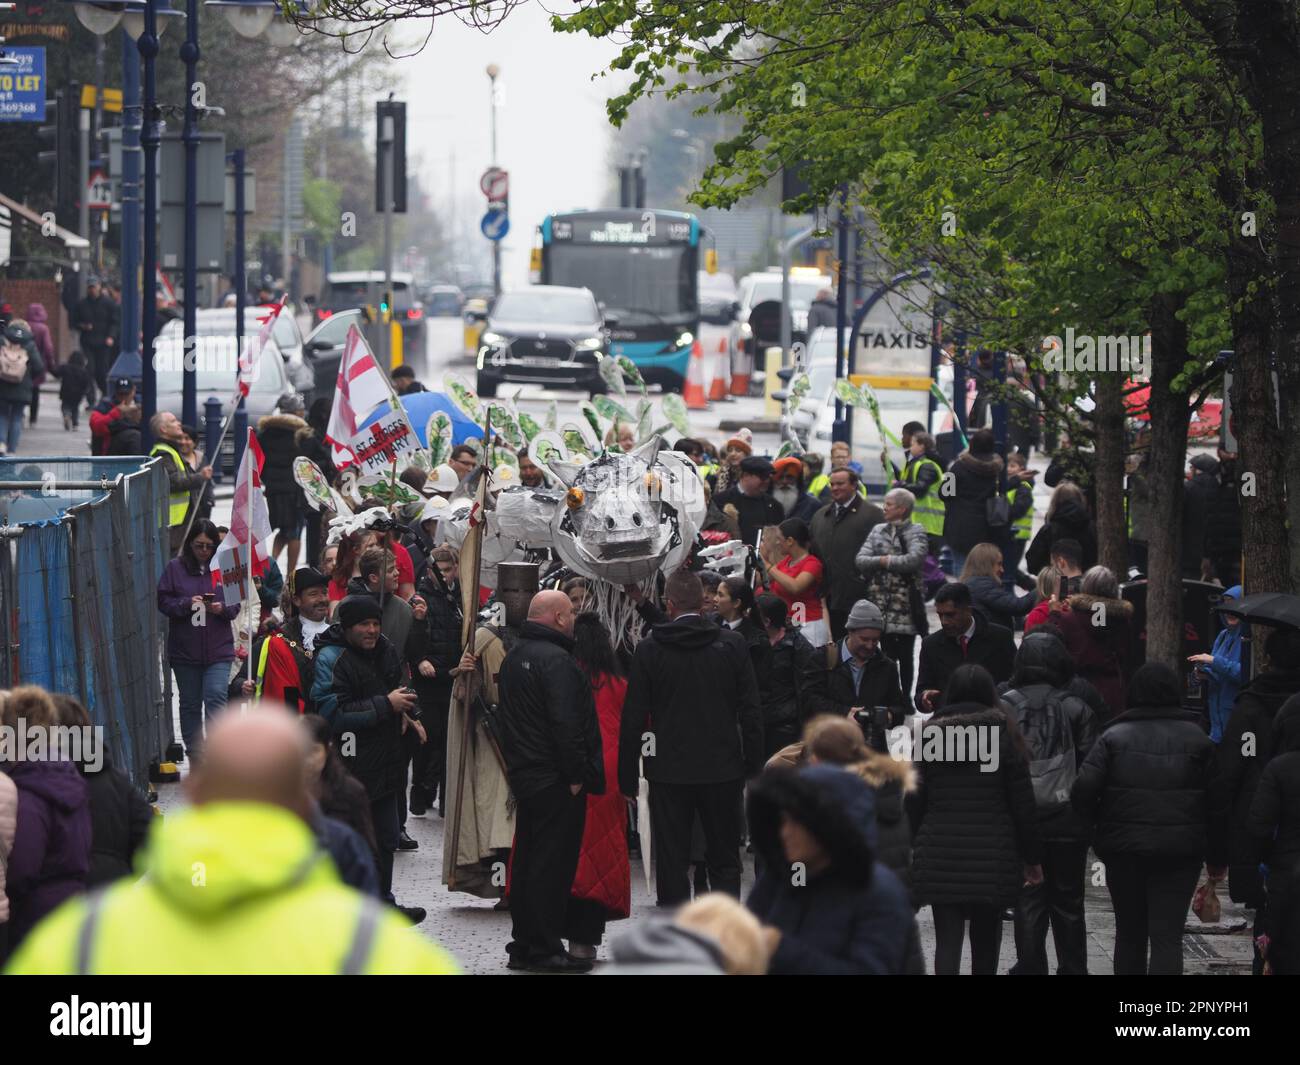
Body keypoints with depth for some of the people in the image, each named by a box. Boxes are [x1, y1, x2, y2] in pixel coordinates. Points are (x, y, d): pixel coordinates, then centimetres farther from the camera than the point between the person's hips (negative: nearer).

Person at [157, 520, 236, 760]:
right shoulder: (176, 568, 2)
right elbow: (163, 601, -1)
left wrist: (222, 609, -14)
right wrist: (187, 604, -17)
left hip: (218, 650, -1)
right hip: (185, 649, 1)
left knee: (216, 697, -15)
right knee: (190, 703, 10)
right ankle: (195, 755, 21)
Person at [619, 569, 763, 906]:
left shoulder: (649, 650, -5)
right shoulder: (732, 644, -2)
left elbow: (633, 718, -3)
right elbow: (751, 712, 0)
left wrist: (627, 776, 4)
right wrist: (754, 767, 8)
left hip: (670, 773, -1)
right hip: (723, 769, 1)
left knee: (671, 863, 4)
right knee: (725, 864, 10)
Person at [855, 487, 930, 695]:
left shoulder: (916, 531, -2)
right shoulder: (878, 531, 12)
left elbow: (915, 559, -19)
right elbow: (860, 560, 3)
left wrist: (886, 561, -9)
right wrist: (883, 560, -12)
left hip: (906, 602, -4)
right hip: (881, 599, 4)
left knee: (905, 656, 2)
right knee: (887, 654, 7)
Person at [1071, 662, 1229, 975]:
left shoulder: (1114, 736, -1)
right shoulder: (1196, 738, 2)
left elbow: (1082, 790, -13)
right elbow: (1218, 803, 3)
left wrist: (1101, 822, 7)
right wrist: (1217, 857, 12)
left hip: (1124, 847, 1)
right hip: (1180, 852, -1)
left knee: (1129, 934, 16)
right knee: (1167, 935, -4)